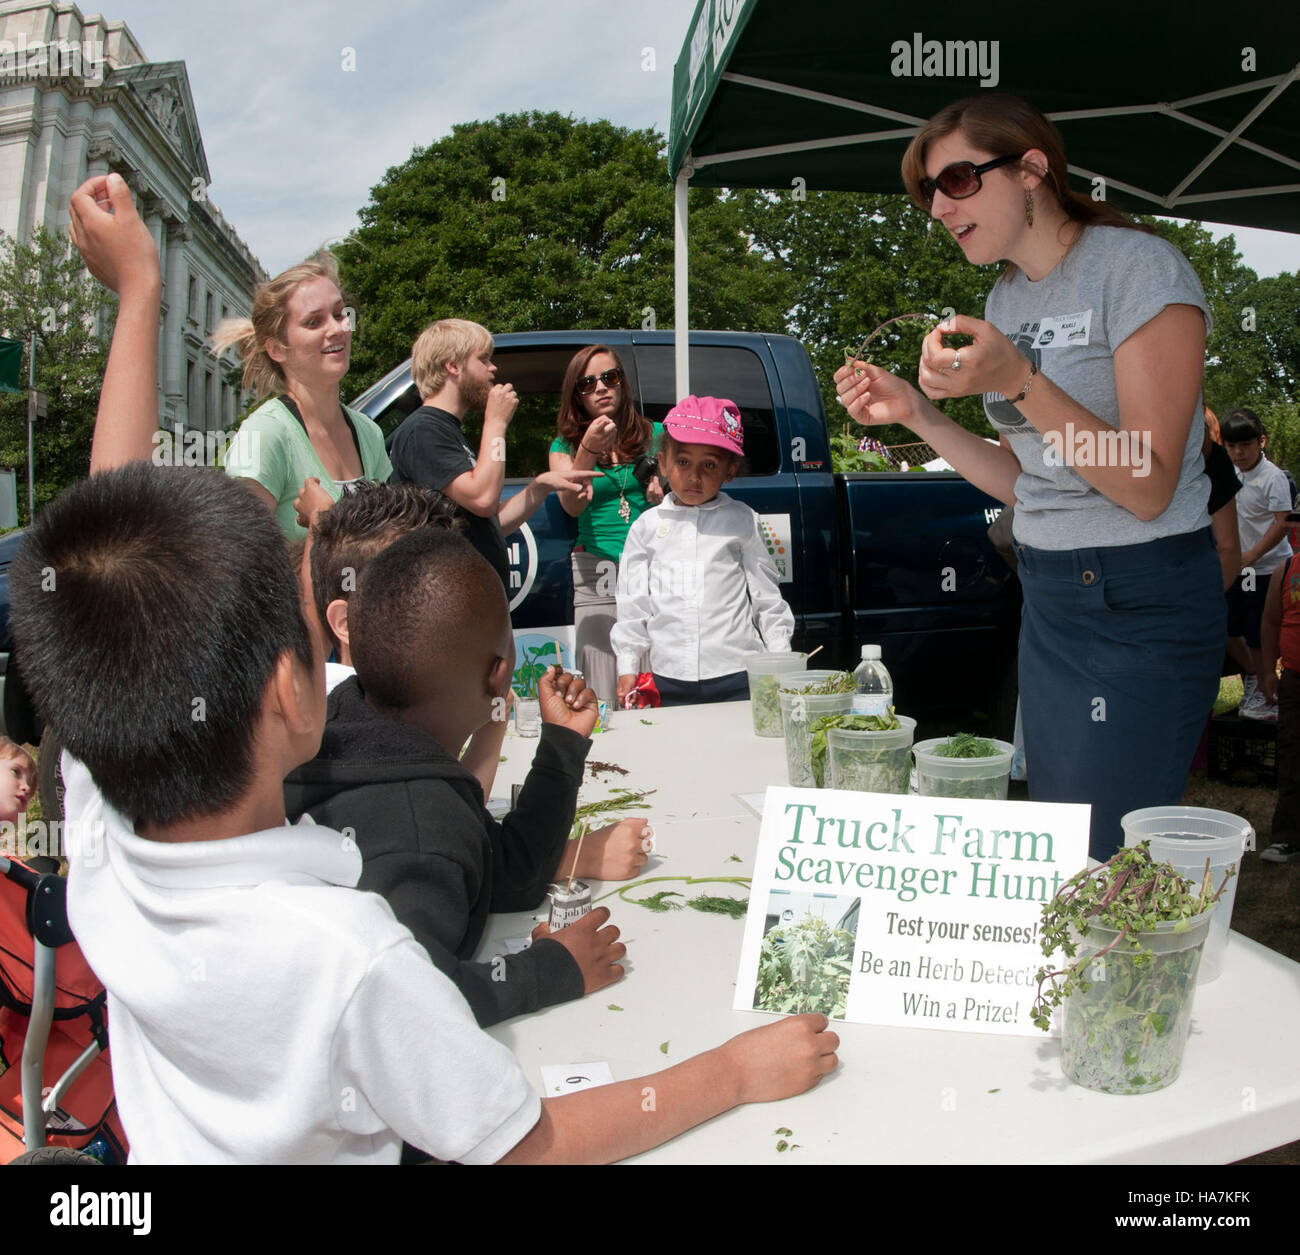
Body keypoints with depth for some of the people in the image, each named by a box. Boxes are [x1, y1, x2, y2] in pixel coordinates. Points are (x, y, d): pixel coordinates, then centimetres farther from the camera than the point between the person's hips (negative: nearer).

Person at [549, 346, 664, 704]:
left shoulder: (655, 434, 12)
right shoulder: (565, 445, 10)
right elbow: (573, 506, -8)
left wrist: (667, 495, -3)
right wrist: (588, 451, -22)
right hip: (597, 578, 0)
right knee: (602, 704, -7)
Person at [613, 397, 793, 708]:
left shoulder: (742, 522, 6)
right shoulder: (647, 526, 8)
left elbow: (767, 595, 9)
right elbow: (632, 601, 11)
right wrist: (627, 667, 7)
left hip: (737, 674, -1)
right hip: (668, 678, 1)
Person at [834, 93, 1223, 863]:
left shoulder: (1140, 266, -11)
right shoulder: (1009, 299, 12)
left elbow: (1148, 489, -18)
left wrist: (1020, 382, -26)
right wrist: (917, 413, 2)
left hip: (1142, 603, -7)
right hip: (1048, 596, 7)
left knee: (1106, 862, -6)